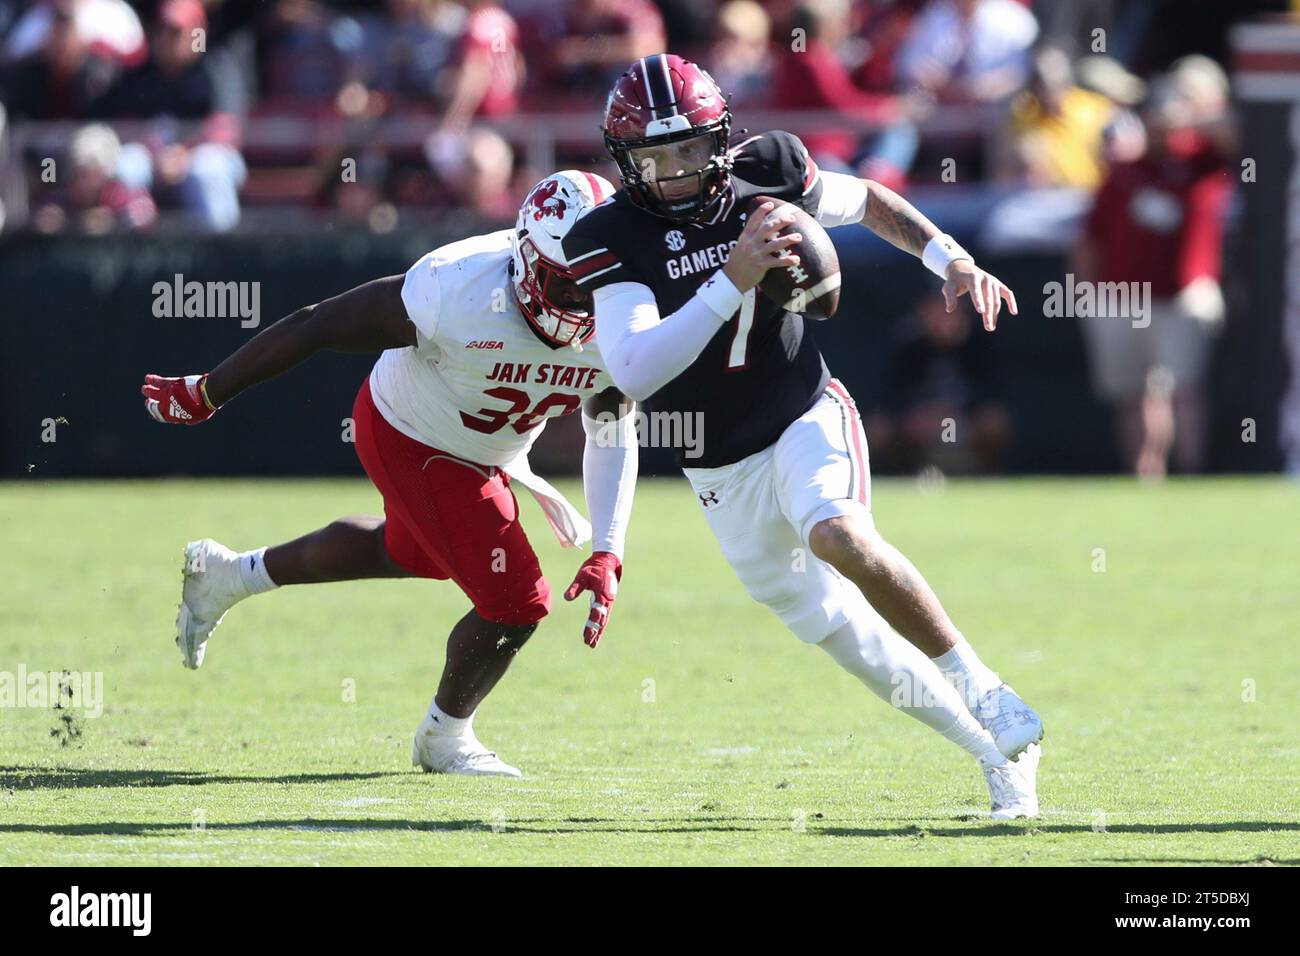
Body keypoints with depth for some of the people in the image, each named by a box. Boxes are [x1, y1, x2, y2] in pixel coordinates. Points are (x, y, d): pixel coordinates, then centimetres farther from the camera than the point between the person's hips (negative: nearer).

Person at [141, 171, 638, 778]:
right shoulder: (458, 291, -38)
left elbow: (613, 435, -6)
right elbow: (319, 326, -27)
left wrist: (607, 554, -18)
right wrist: (205, 395, -18)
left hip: (484, 453, 7)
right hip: (411, 445, -7)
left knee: (412, 554, 33)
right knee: (515, 607, -10)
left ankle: (231, 574, 53)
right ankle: (445, 739, 20)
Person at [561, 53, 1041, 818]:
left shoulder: (767, 175, -9)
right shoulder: (611, 237, -15)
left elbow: (869, 202, 13)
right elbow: (635, 373, -29)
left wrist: (952, 260, -3)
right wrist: (733, 281, -36)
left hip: (806, 419, -1)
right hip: (723, 470, 1)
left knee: (836, 535, -33)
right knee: (843, 637, 5)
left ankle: (984, 692, -21)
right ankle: (1000, 752, 20)